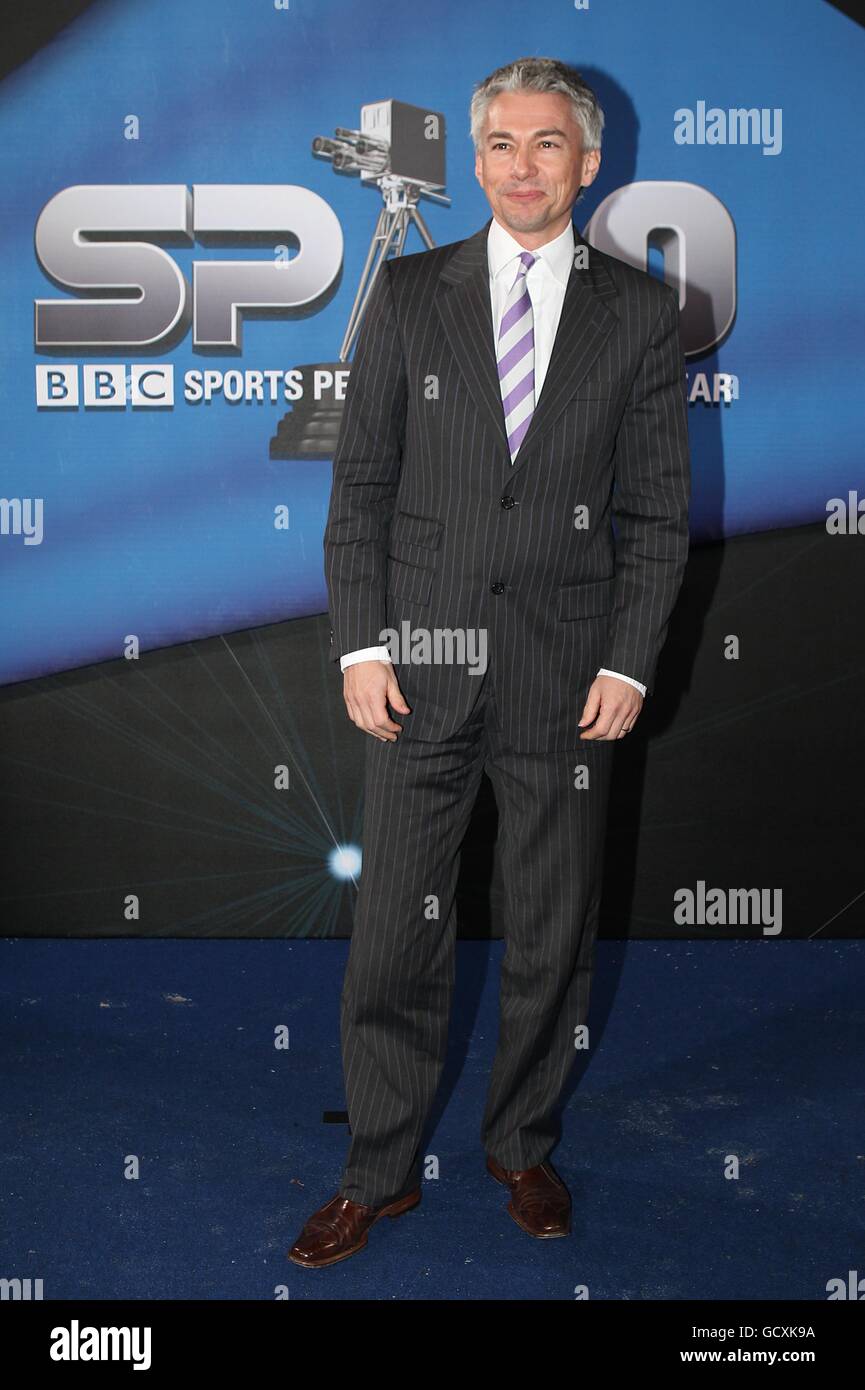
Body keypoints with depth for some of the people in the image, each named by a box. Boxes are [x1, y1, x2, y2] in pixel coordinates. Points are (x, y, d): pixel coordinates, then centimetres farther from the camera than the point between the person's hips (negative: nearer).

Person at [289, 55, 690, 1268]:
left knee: (554, 935, 12)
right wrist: (360, 645, -4)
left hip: (567, 672, 0)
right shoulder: (409, 293, 5)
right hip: (420, 664, 0)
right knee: (396, 931, 6)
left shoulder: (641, 313, 4)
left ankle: (523, 1145, 33)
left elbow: (658, 509, 3)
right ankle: (380, 1174, 23)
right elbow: (361, 482, 3)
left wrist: (629, 664, -5)